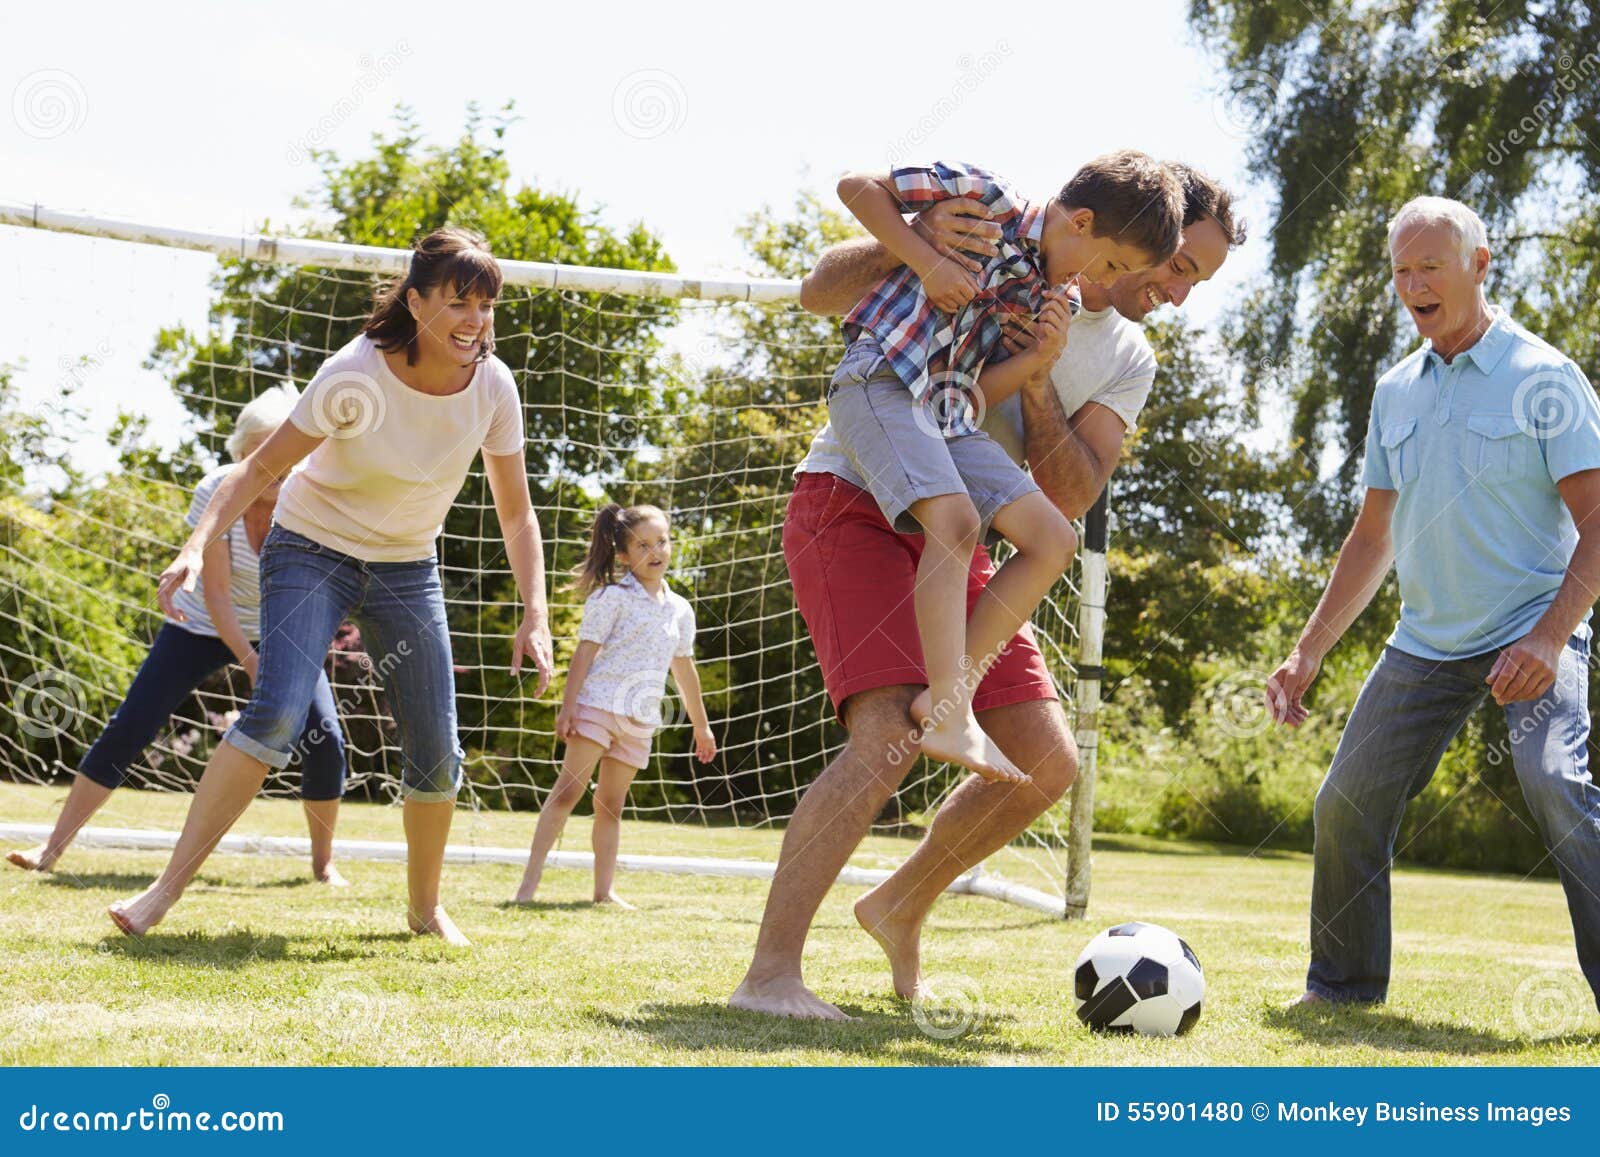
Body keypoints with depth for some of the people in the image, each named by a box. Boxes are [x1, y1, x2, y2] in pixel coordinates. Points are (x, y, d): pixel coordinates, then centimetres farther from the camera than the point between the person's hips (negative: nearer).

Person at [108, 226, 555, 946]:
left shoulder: (492, 386, -13)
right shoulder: (357, 376, -24)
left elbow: (516, 513, -3)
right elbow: (262, 466, -17)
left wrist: (535, 614, -11)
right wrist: (198, 545, -30)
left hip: (408, 570, 4)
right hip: (313, 551, -4)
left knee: (437, 756, 1)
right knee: (275, 715, -25)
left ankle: (425, 906, 24)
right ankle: (166, 891, -21)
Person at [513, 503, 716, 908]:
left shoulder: (680, 610, 13)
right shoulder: (613, 597, -4)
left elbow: (684, 670, 21)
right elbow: (585, 652, -8)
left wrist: (701, 726, 25)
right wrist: (568, 706, -15)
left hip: (640, 719, 5)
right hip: (598, 704, -5)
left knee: (612, 803, 8)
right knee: (568, 790, -12)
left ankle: (604, 890, 10)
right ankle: (529, 882, -15)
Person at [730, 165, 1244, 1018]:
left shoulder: (1127, 361, 9)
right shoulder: (987, 241, -7)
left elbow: (1069, 497, -2)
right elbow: (821, 294, -11)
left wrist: (1038, 385, -18)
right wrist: (912, 242, -30)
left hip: (952, 543, 7)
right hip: (852, 504, -7)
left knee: (1047, 764, 2)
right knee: (891, 738, -25)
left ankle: (901, 909, 24)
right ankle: (767, 975, -24)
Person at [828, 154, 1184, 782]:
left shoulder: (1054, 294, 15)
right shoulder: (985, 199, -5)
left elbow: (977, 393, 10)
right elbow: (857, 186, -5)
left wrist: (1037, 360, -8)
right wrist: (927, 262, -13)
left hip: (948, 413, 8)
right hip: (880, 378, -8)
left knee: (1053, 540, -3)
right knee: (957, 518, -29)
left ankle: (951, 691, -8)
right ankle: (949, 721, -32)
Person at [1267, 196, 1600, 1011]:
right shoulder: (1395, 393, 10)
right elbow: (1374, 536, 16)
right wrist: (1308, 653, 11)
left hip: (1530, 632, -6)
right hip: (1424, 642, 6)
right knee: (1346, 806, 3)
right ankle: (1341, 983, 24)